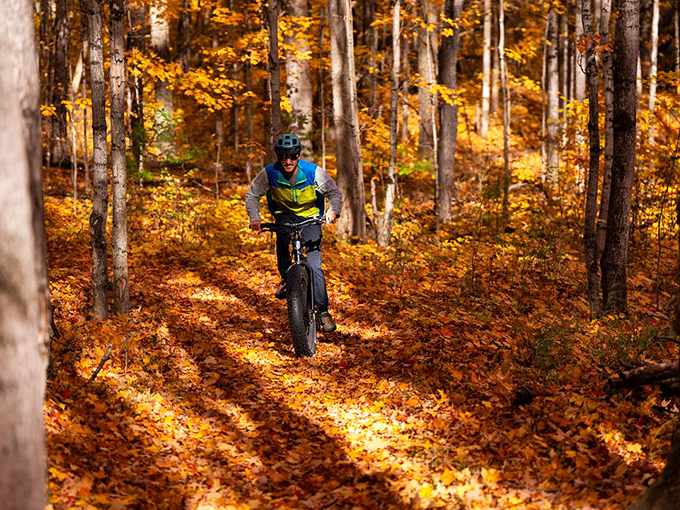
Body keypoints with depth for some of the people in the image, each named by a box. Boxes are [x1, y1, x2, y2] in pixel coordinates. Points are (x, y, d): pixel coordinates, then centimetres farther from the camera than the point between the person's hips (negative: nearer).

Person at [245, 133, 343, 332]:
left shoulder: (313, 172, -22)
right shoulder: (269, 173, -20)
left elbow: (335, 192, -13)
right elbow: (252, 195, -8)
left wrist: (333, 211, -31)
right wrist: (254, 217, -24)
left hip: (310, 217, -3)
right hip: (285, 215, 3)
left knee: (315, 266, -14)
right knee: (281, 237, -28)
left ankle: (323, 311, -5)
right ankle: (285, 279, -2)